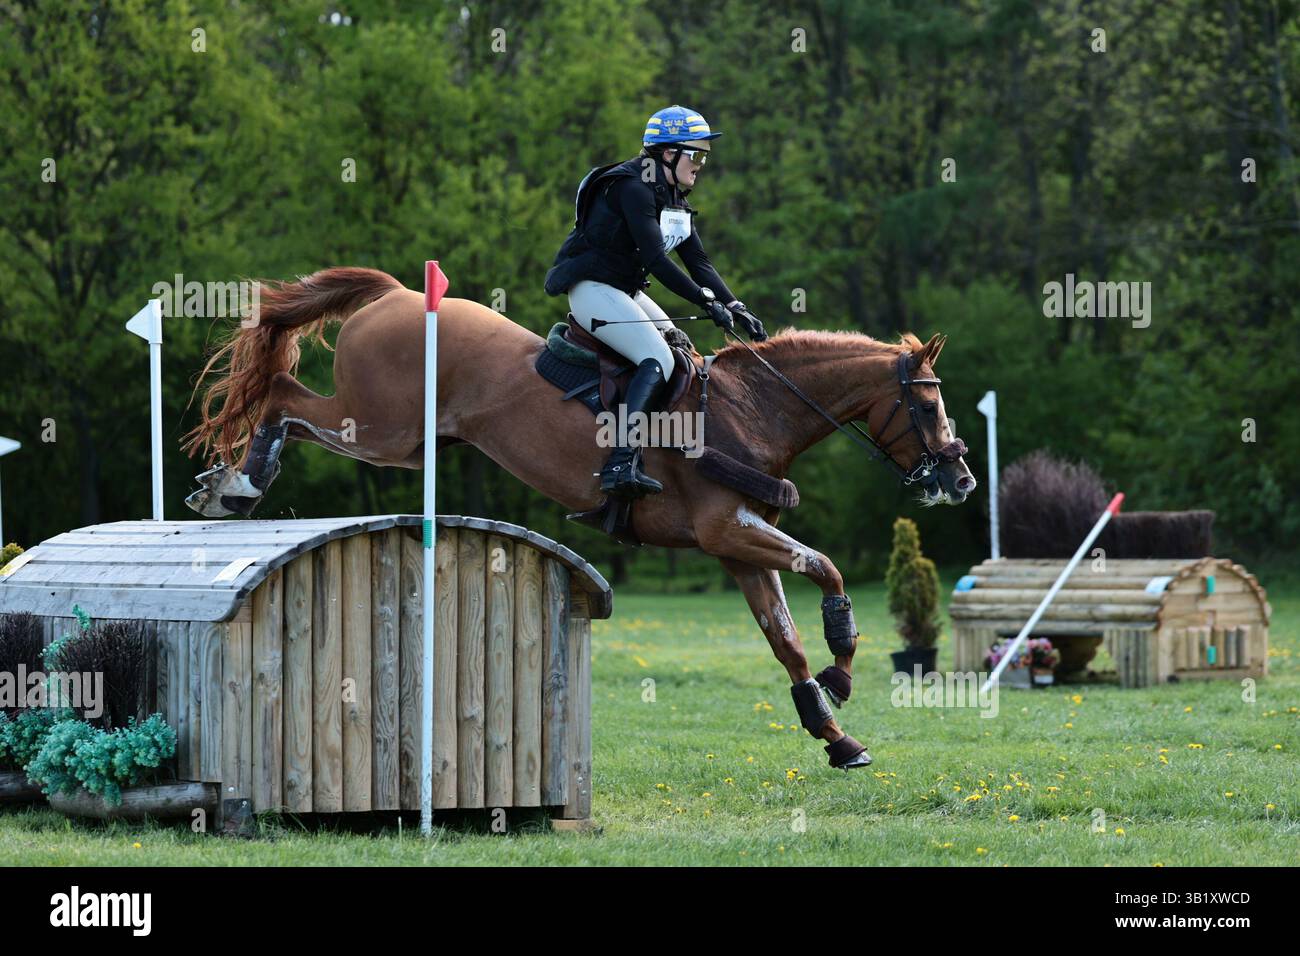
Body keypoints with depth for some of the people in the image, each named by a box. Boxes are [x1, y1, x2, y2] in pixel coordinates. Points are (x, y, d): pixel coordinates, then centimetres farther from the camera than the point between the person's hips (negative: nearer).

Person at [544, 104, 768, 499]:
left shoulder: (672, 196, 12)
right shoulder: (633, 188, -19)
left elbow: (698, 262, 10)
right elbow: (656, 260, -26)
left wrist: (735, 307, -2)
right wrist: (707, 301, -27)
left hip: (625, 289, 11)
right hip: (592, 288, -11)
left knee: (683, 349, 13)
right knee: (658, 360, -24)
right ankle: (620, 464, -37)